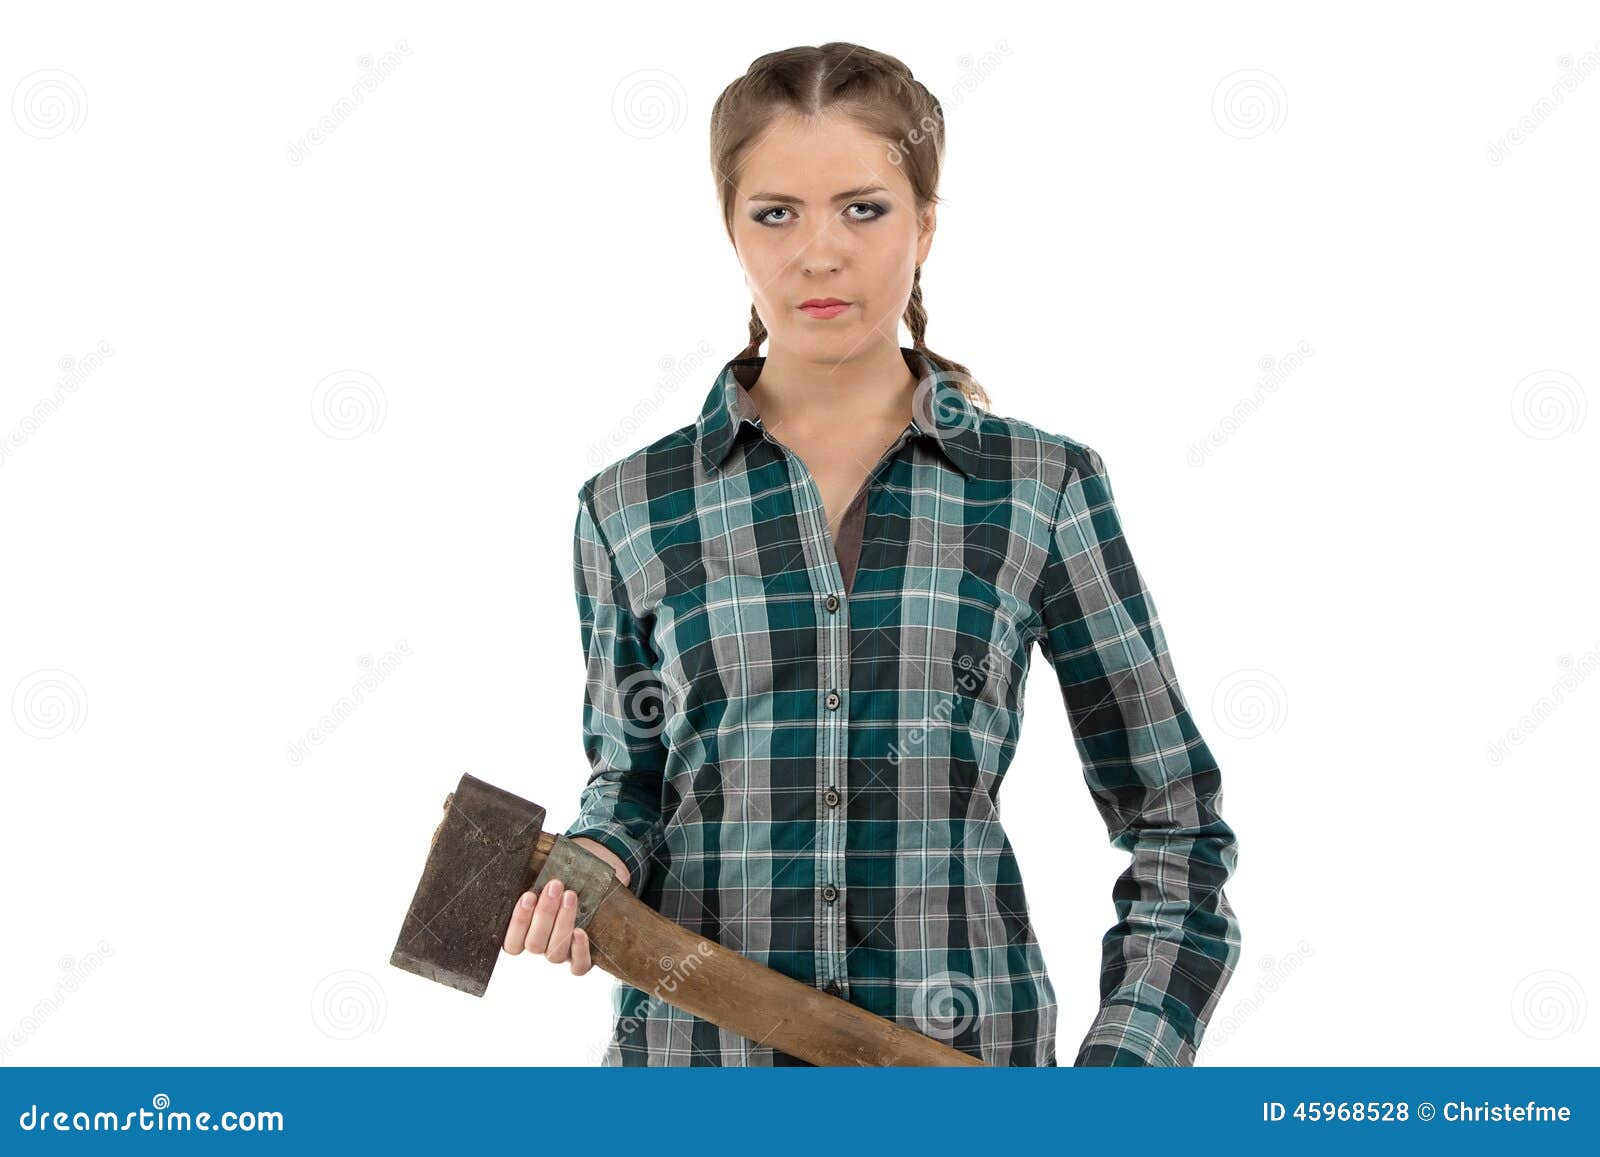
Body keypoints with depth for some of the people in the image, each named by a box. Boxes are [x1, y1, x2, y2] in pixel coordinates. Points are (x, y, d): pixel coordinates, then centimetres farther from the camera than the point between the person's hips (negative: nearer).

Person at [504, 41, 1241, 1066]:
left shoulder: (1045, 491, 0)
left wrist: (1124, 1063, -5)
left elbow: (1175, 826, 5)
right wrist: (596, 869, -7)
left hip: (966, 1056, 0)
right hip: (694, 1042, 1)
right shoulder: (633, 508, 2)